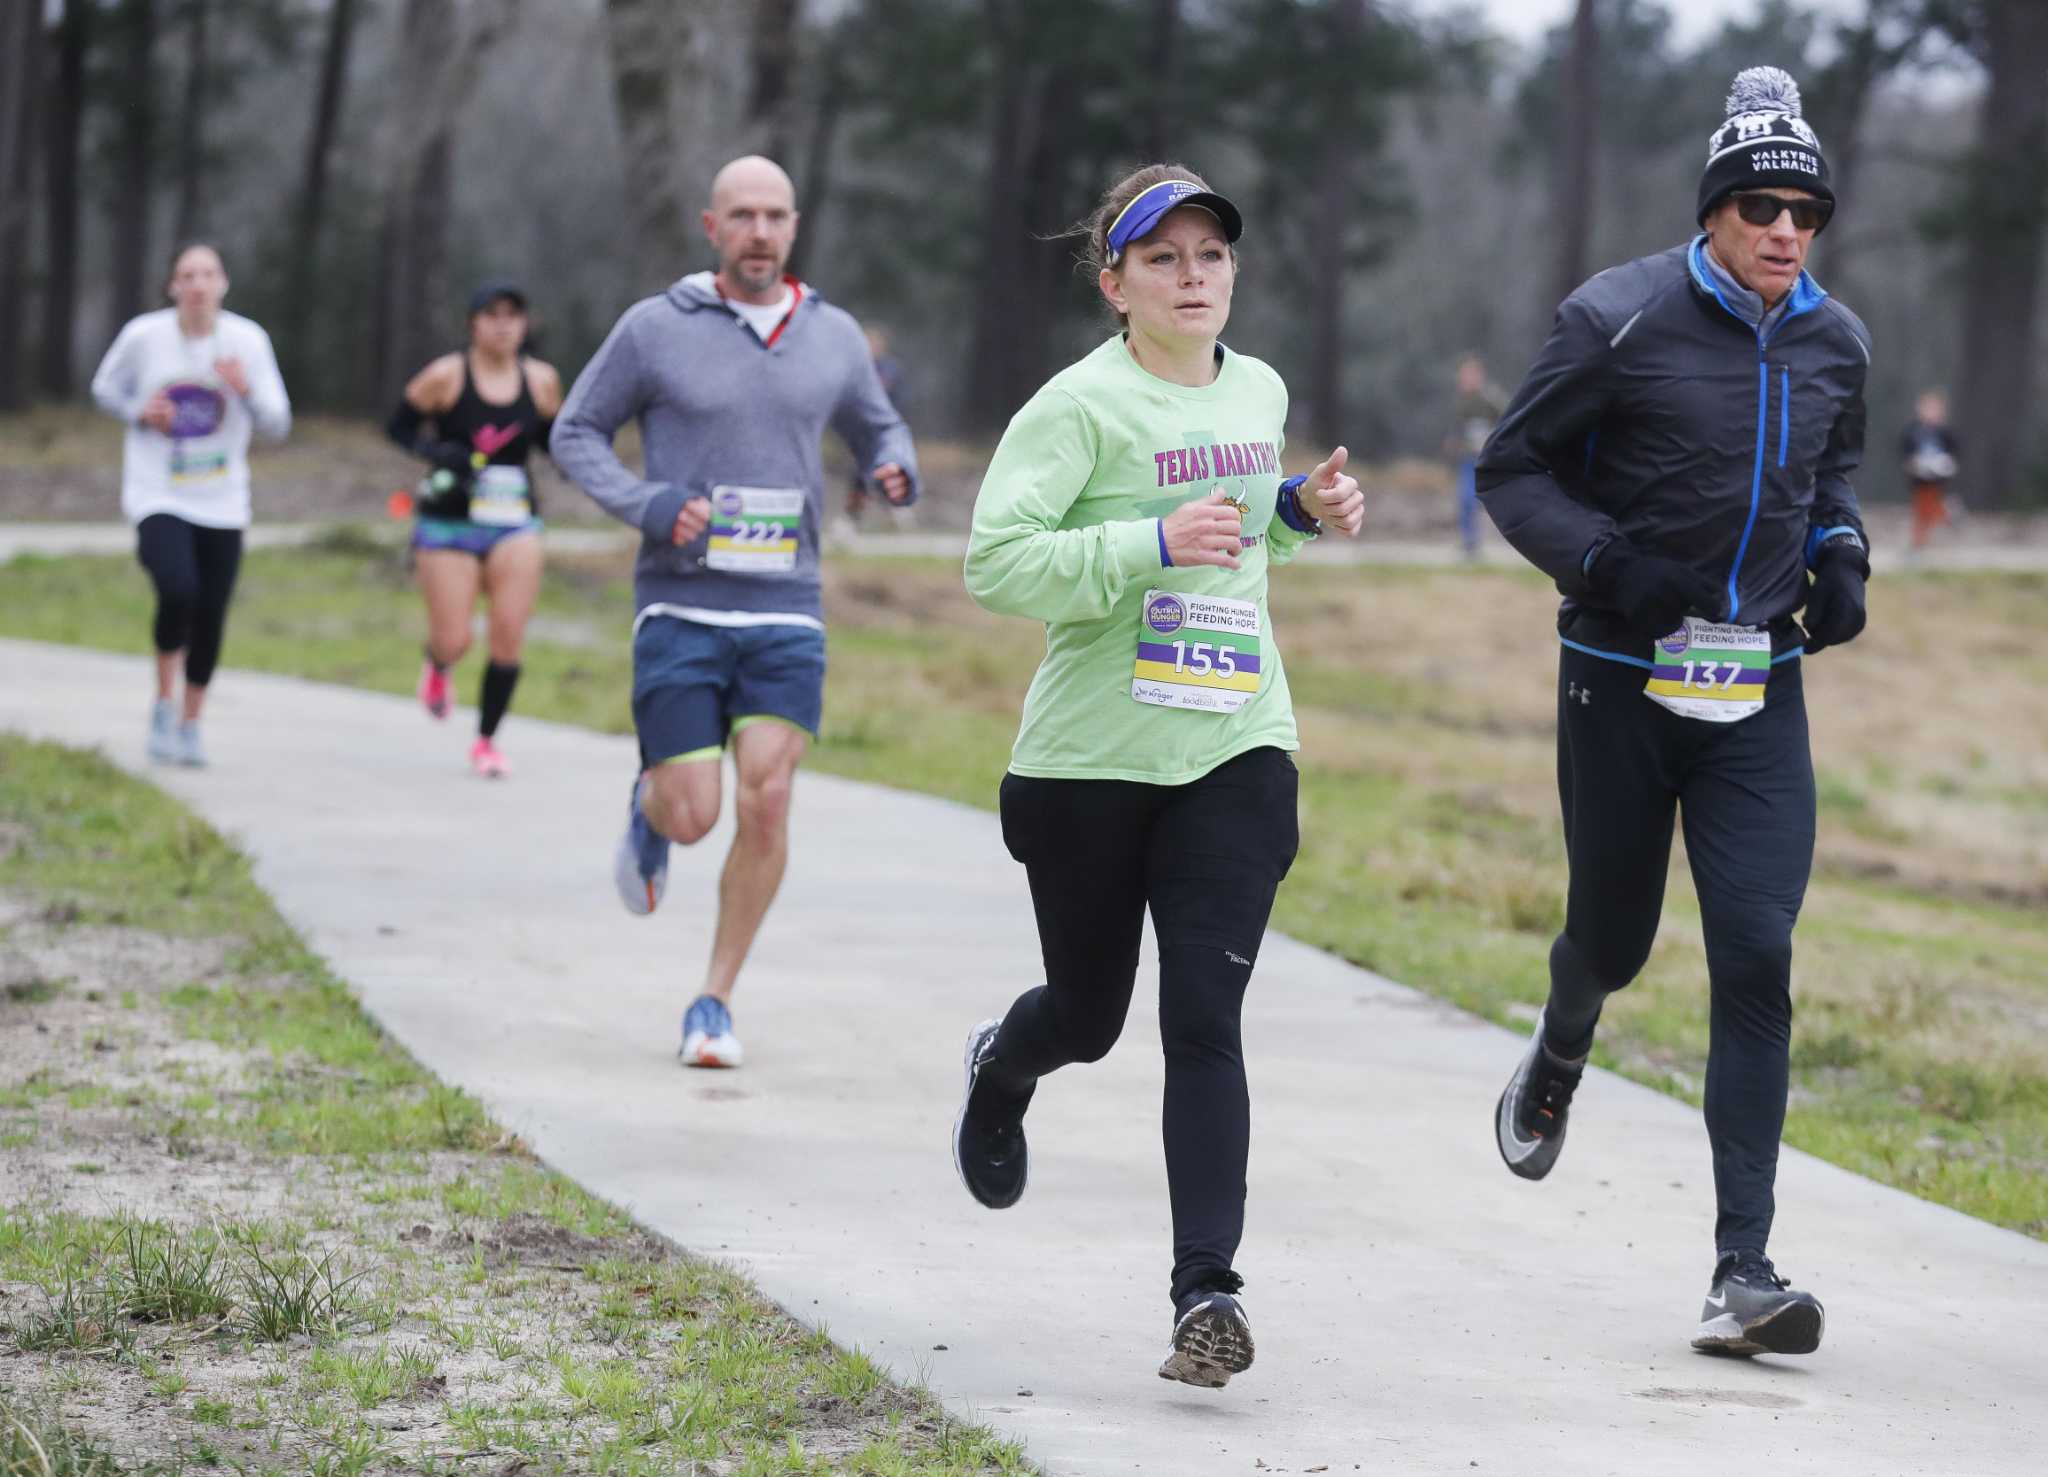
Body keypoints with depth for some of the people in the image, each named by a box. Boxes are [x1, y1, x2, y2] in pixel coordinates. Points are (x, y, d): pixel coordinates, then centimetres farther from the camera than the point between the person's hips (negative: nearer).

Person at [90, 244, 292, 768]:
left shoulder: (248, 341, -5)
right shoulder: (143, 336, -7)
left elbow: (277, 425, -2)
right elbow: (105, 389, 11)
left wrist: (247, 390, -22)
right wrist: (139, 413, -10)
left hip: (222, 506, 2)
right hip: (158, 498, -2)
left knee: (210, 617, 5)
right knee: (178, 591, -24)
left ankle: (190, 725, 26)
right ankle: (164, 704, -1)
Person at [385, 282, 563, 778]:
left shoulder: (541, 380, 3)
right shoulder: (447, 376, -7)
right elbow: (398, 425, 0)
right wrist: (435, 451, -18)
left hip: (514, 526, 2)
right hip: (449, 527, -2)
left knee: (509, 638, -9)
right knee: (453, 642, -4)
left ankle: (486, 740, 9)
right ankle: (436, 665, 37)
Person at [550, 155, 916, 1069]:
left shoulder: (833, 336, 7)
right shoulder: (656, 329, -2)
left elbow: (877, 429, 22)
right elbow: (576, 431, 5)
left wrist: (895, 471, -2)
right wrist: (644, 505, -12)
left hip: (786, 615, 2)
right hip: (681, 609, -2)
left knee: (766, 804, -11)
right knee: (693, 817, -5)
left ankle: (715, 1002, 2)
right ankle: (650, 806, 34)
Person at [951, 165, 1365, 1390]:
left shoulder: (1259, 392, 10)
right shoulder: (1082, 405, -10)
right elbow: (996, 561, -19)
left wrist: (1304, 512, 9)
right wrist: (1155, 543, -26)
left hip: (1235, 752, 3)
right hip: (1090, 760, -3)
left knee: (1205, 1021, -10)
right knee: (1089, 1014, 14)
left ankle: (1208, 1291, -11)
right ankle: (1002, 1068, 51)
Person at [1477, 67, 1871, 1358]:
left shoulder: (1835, 344, 4)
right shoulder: (1622, 320, -10)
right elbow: (1512, 469, -3)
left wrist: (1841, 553, 3)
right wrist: (1605, 561, -18)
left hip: (1760, 694, 2)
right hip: (1624, 680, -2)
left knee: (1757, 958, -10)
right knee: (1614, 940, 9)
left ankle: (1743, 1272, -11)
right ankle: (1561, 1054, 51)